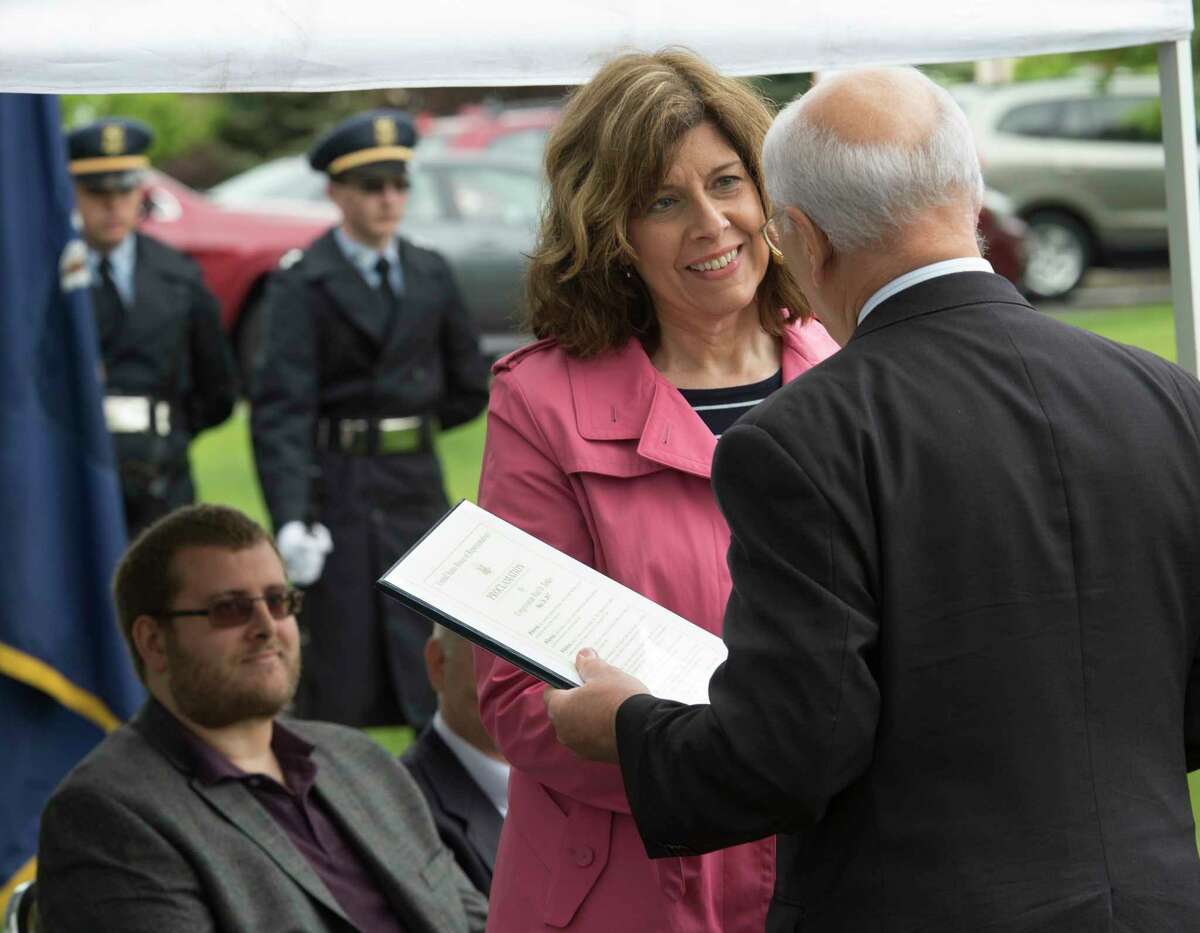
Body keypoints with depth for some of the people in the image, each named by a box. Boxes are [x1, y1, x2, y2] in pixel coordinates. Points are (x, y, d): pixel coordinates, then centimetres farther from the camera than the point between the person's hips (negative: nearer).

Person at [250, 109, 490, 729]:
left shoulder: (431, 276, 9)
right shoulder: (305, 285, -6)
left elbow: (469, 388, 20)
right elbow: (280, 407, -15)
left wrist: (404, 429, 11)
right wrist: (290, 518, -26)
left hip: (420, 486, 4)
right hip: (340, 493, -4)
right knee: (339, 683, -1)